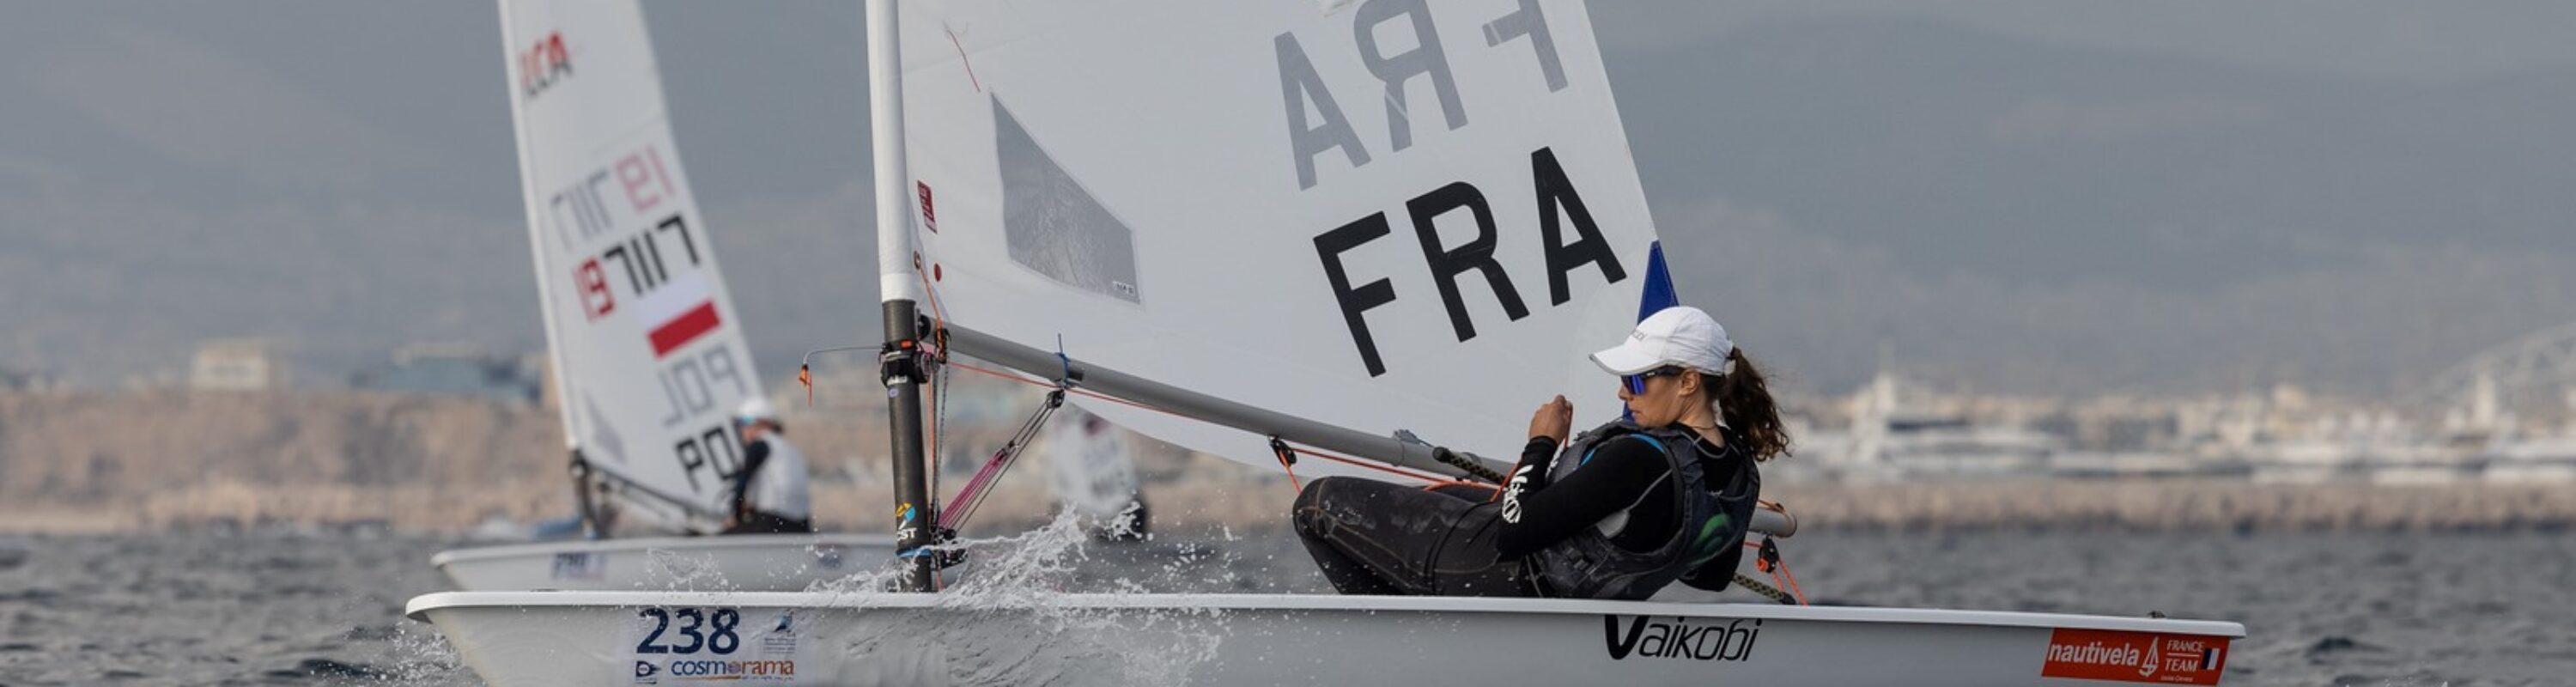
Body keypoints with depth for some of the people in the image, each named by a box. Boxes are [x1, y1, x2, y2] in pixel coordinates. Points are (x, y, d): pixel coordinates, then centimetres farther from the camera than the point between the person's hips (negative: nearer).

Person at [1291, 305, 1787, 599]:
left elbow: (1512, 534, -30)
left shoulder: (1640, 459, -35)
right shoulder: (1742, 471, -11)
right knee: (1447, 496, 36)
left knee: (1318, 502, 3)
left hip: (1505, 582, -9)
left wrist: (1541, 445, -15)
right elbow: (1714, 576, 10)